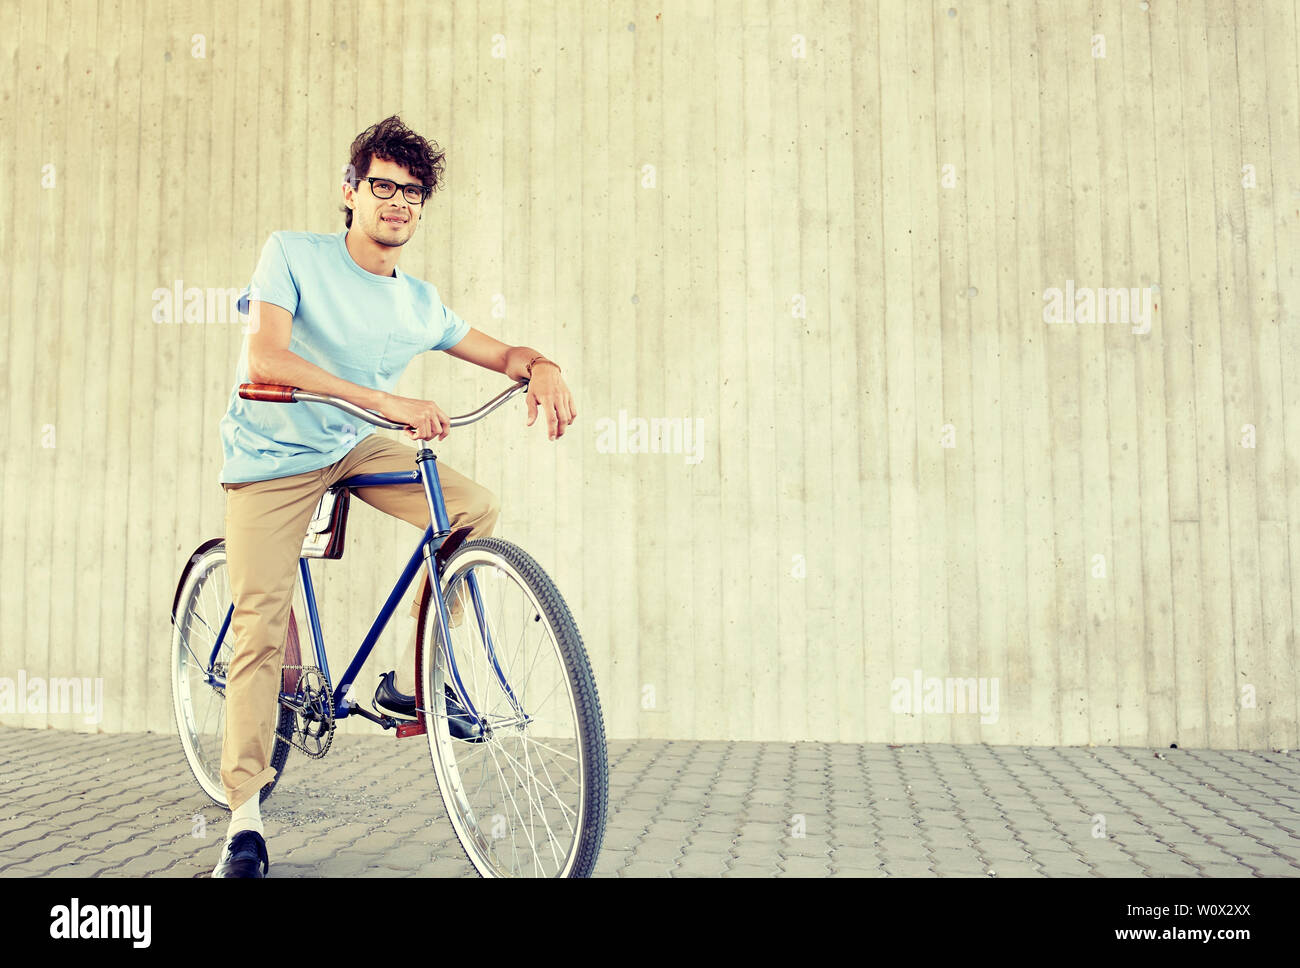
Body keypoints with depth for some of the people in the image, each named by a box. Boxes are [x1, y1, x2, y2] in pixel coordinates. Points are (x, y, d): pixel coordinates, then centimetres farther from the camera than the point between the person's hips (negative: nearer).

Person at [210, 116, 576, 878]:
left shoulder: (419, 304, -2)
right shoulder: (294, 256, -14)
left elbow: (502, 352, 8)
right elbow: (266, 359, -29)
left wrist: (544, 370, -18)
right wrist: (388, 400, -38)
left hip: (352, 446, 4)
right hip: (272, 456, -4)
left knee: (477, 507, -14)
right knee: (262, 625, -10)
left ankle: (410, 678, 0)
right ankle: (246, 815, 1)